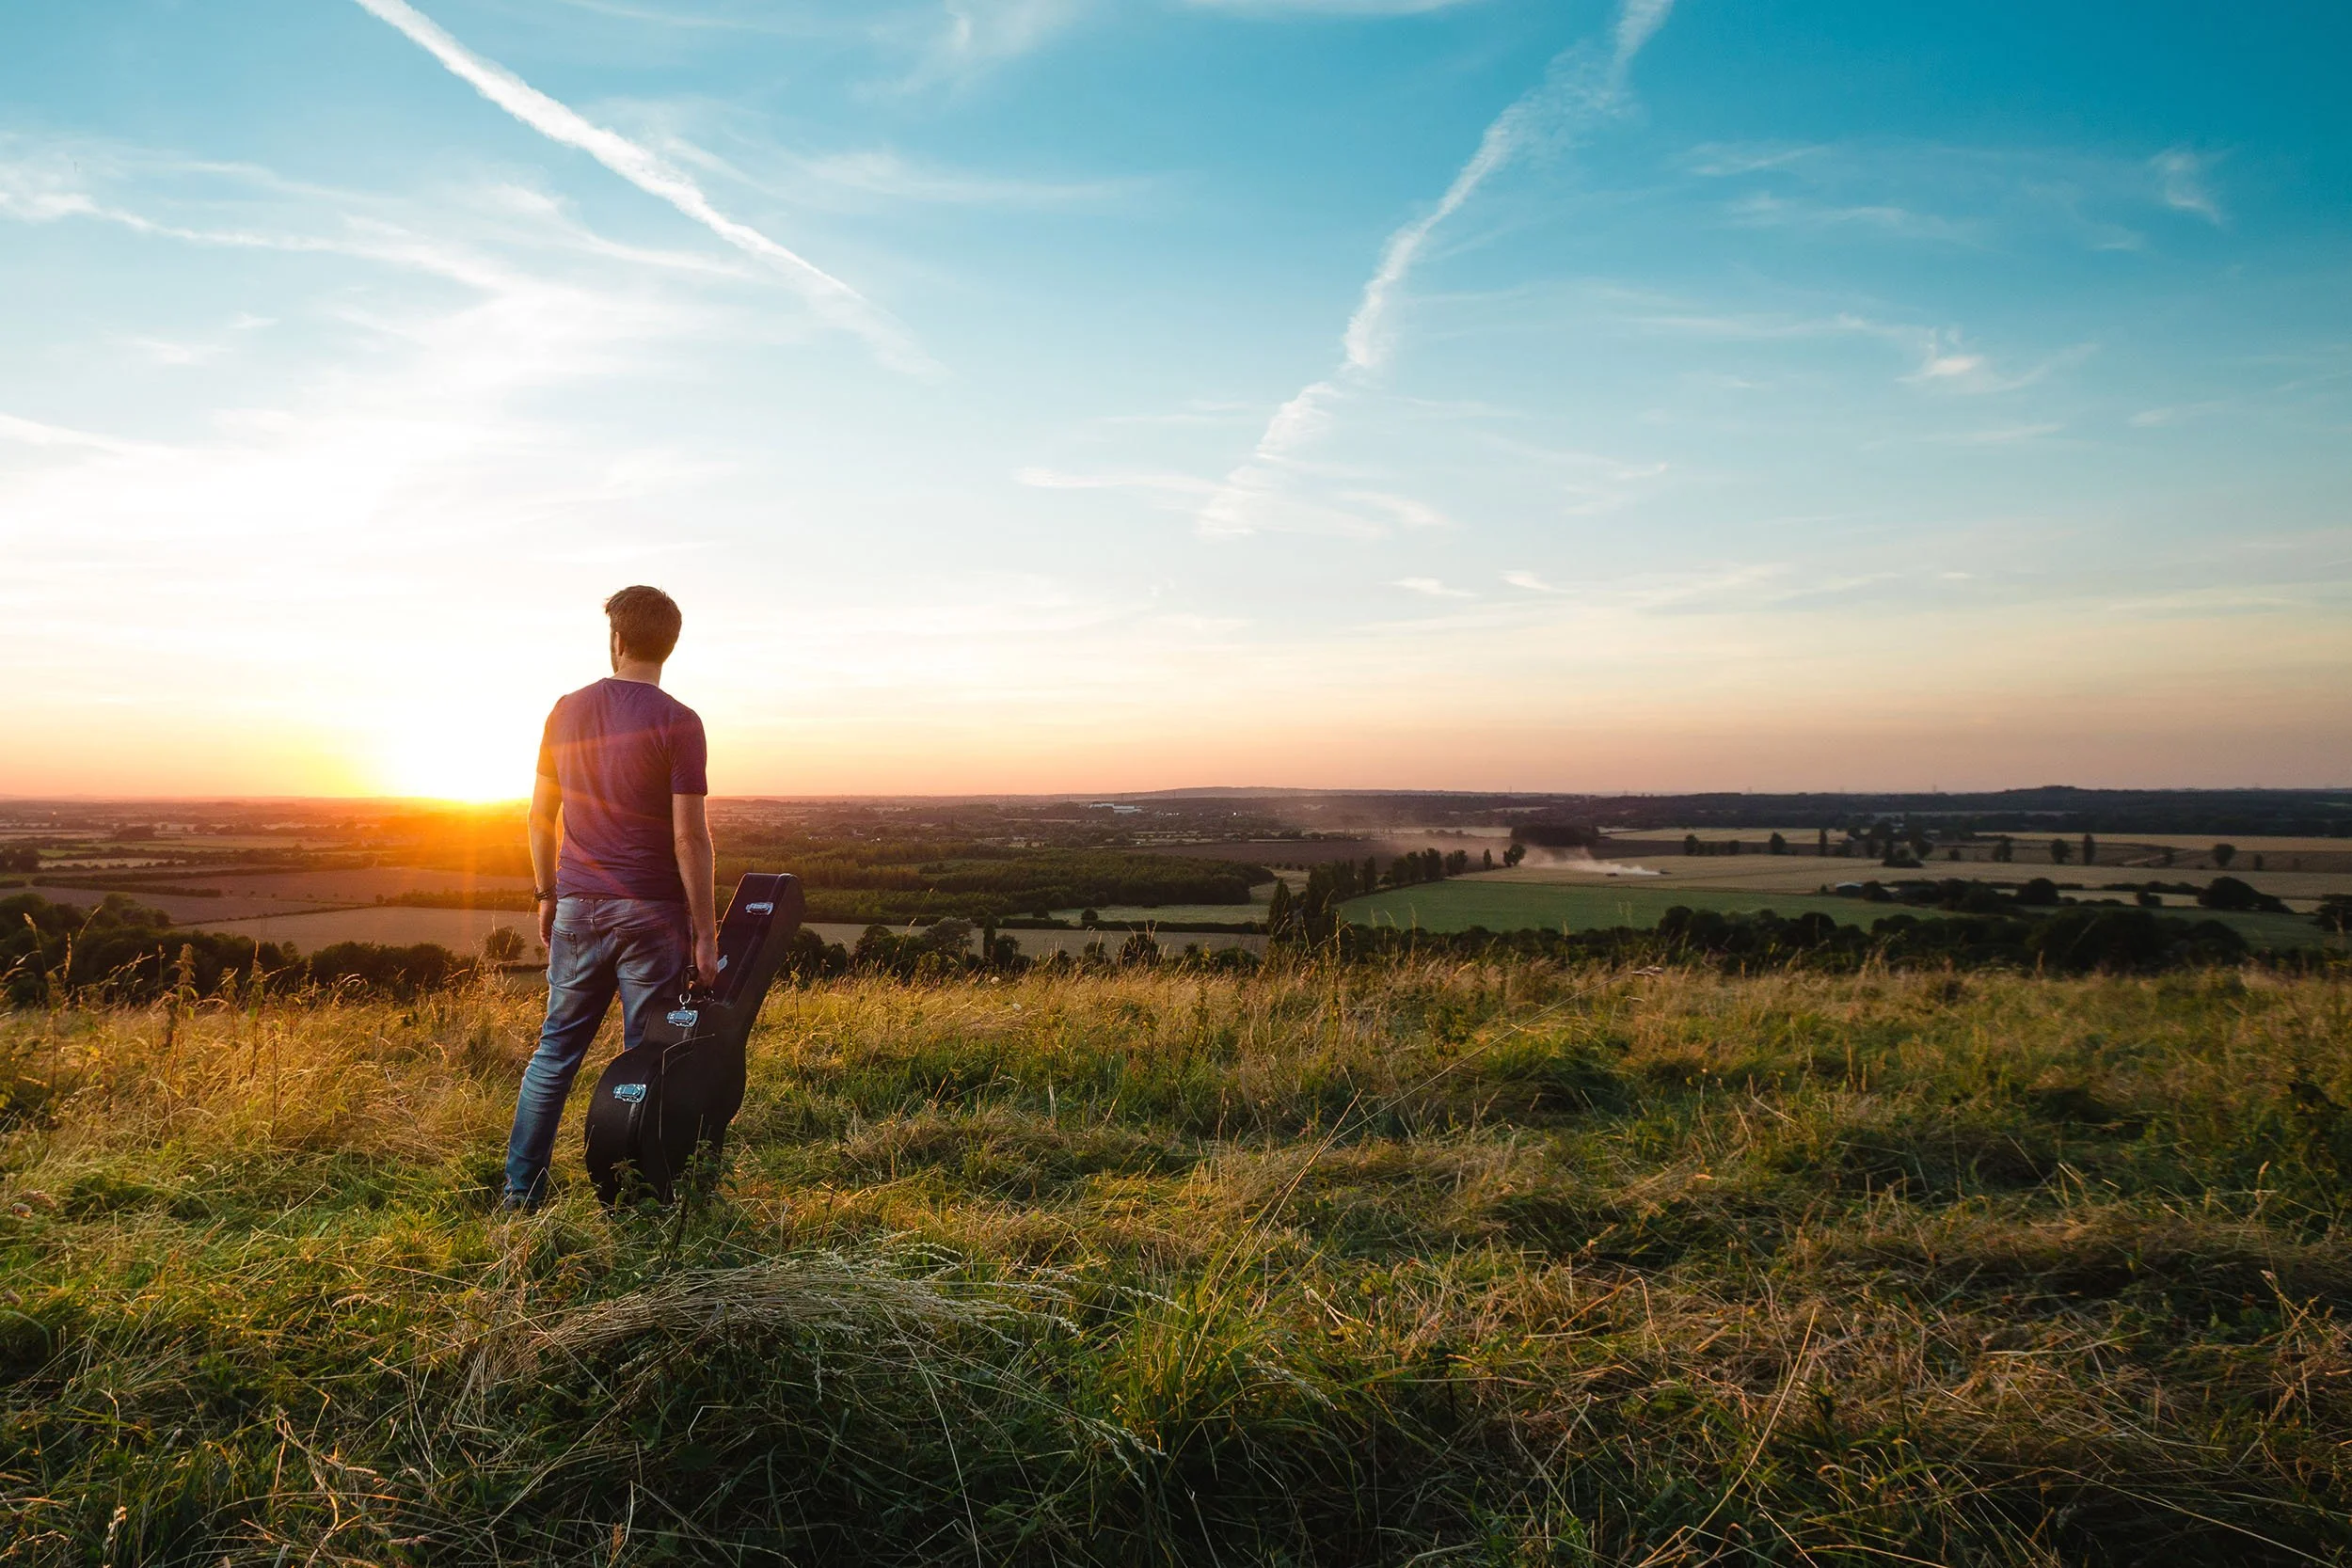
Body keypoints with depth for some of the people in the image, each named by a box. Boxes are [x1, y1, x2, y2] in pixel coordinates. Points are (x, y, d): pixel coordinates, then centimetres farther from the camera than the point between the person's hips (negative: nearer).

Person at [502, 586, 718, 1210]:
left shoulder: (567, 711, 4)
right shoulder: (677, 723, -11)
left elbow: (540, 815, 9)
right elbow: (690, 836, -15)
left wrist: (548, 894, 20)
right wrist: (704, 931, -9)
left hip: (578, 906, 4)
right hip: (651, 912, -4)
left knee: (556, 1047, 15)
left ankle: (521, 1187, 19)